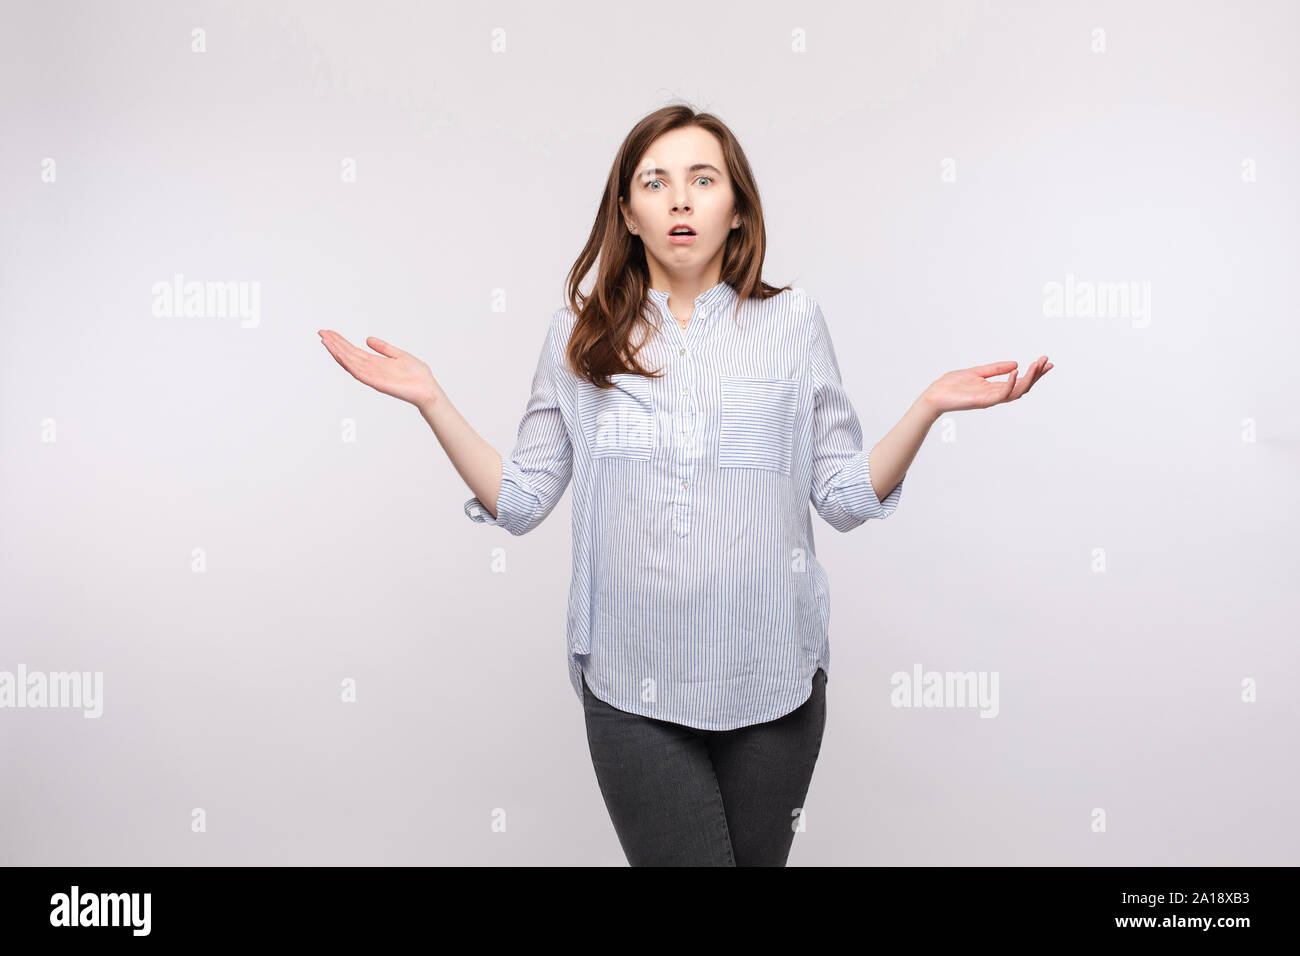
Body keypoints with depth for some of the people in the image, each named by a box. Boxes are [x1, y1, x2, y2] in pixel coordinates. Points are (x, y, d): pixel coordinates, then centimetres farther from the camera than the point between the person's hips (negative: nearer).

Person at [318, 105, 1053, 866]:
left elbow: (847, 497, 1)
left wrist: (930, 406, -11)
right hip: (632, 686, -1)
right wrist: (431, 400, -6)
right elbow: (521, 500, 1)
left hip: (771, 680, 1)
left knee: (758, 857, 17)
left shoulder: (793, 322, 3)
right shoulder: (580, 335, 4)